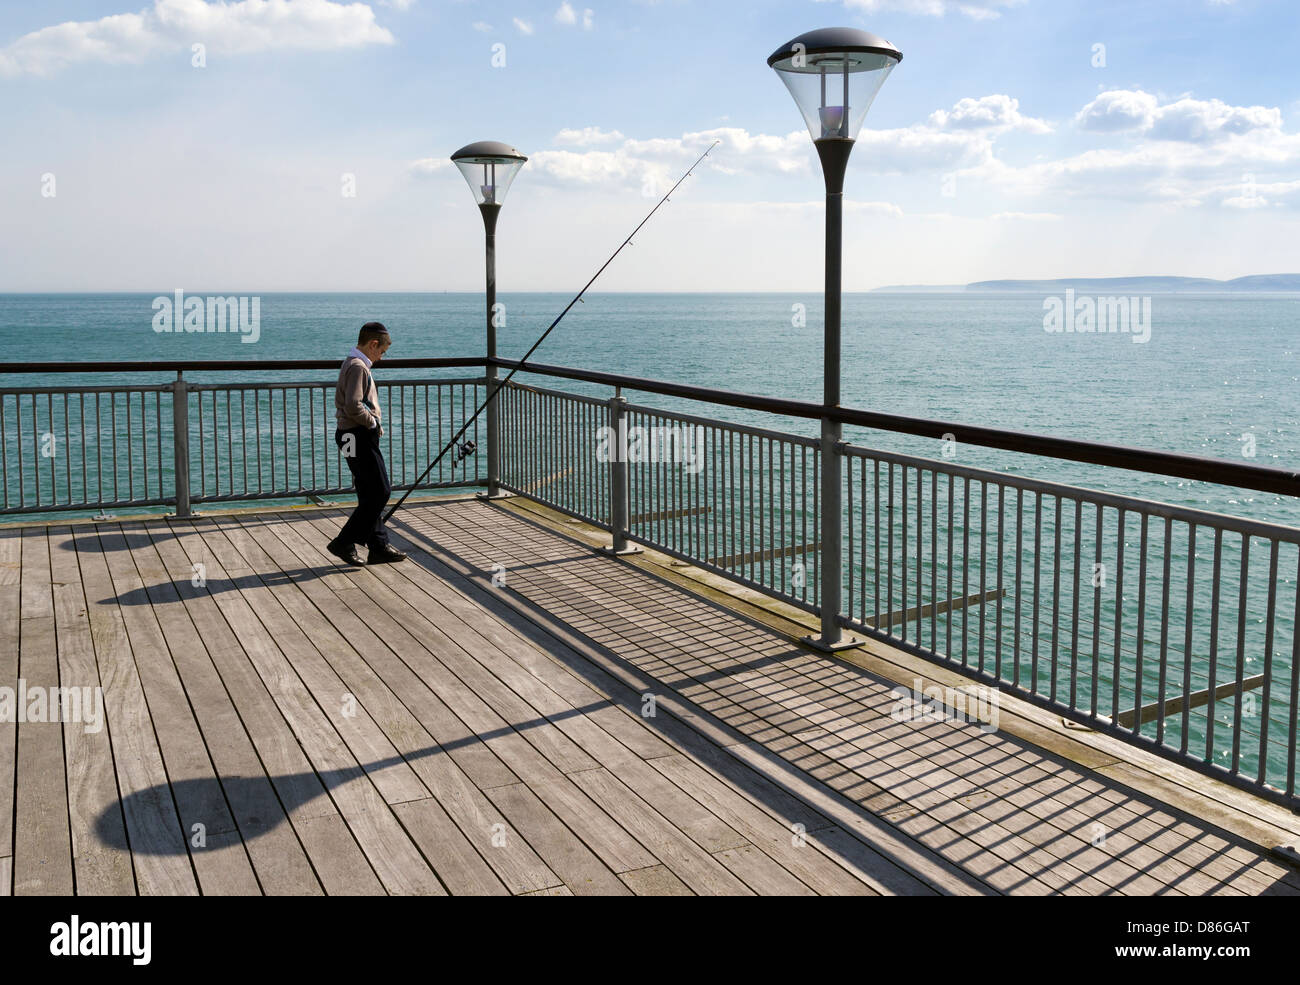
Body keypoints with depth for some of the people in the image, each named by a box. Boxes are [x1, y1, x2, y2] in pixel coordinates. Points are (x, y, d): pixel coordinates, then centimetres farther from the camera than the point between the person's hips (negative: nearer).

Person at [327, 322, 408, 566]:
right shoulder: (358, 367, -16)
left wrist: (374, 423, 12)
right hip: (358, 437, -11)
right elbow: (353, 406, -27)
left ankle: (379, 547, 17)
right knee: (380, 492, -7)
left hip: (360, 436, 11)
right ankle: (344, 543, -2)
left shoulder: (353, 364, 16)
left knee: (371, 494, 12)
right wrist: (373, 422, -11)